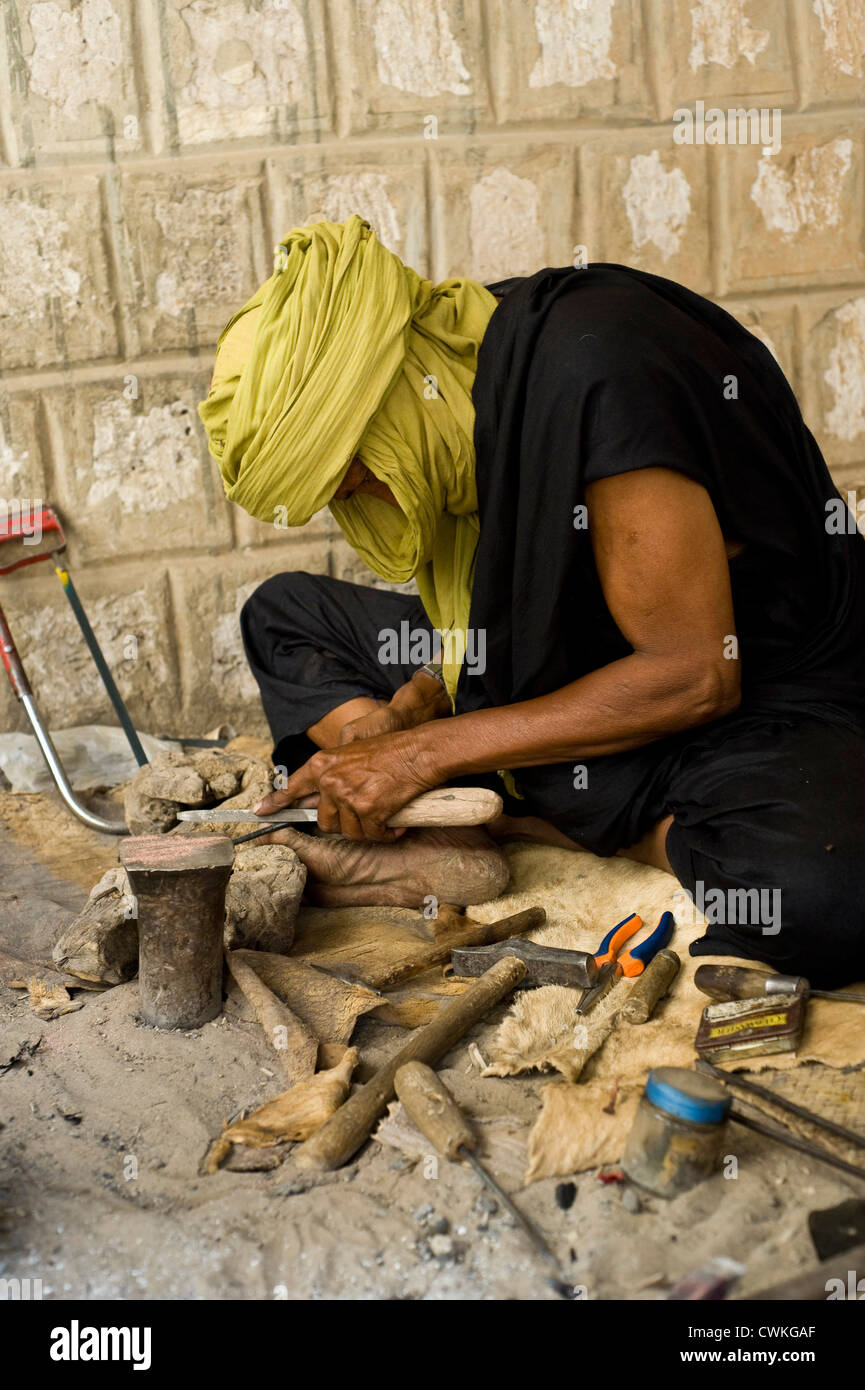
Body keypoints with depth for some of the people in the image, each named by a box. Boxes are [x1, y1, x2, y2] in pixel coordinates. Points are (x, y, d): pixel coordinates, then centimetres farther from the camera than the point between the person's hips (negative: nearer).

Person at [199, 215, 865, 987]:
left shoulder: (595, 368, -25)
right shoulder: (454, 369, -1)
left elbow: (695, 674, -23)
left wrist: (428, 751, -20)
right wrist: (403, 716, -10)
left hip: (754, 699, -7)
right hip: (572, 677, 8)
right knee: (283, 611, 7)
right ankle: (437, 839, -14)